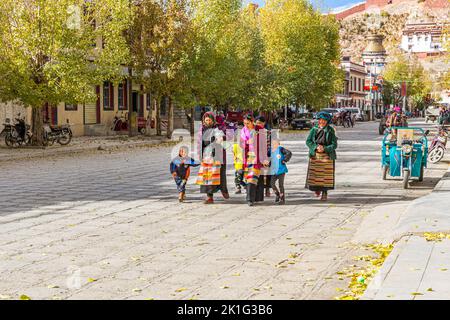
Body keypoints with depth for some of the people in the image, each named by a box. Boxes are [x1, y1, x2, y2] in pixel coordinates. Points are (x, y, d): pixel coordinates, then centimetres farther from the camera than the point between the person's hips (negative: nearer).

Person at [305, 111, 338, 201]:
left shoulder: (330, 131, -2)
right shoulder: (314, 129, 4)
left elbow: (334, 145, -5)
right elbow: (308, 141, 0)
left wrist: (324, 148, -19)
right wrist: (316, 147, -16)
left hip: (327, 156, -1)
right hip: (315, 156, 1)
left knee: (325, 175, -3)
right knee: (314, 174, -2)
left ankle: (325, 193, 7)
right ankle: (317, 187, 26)